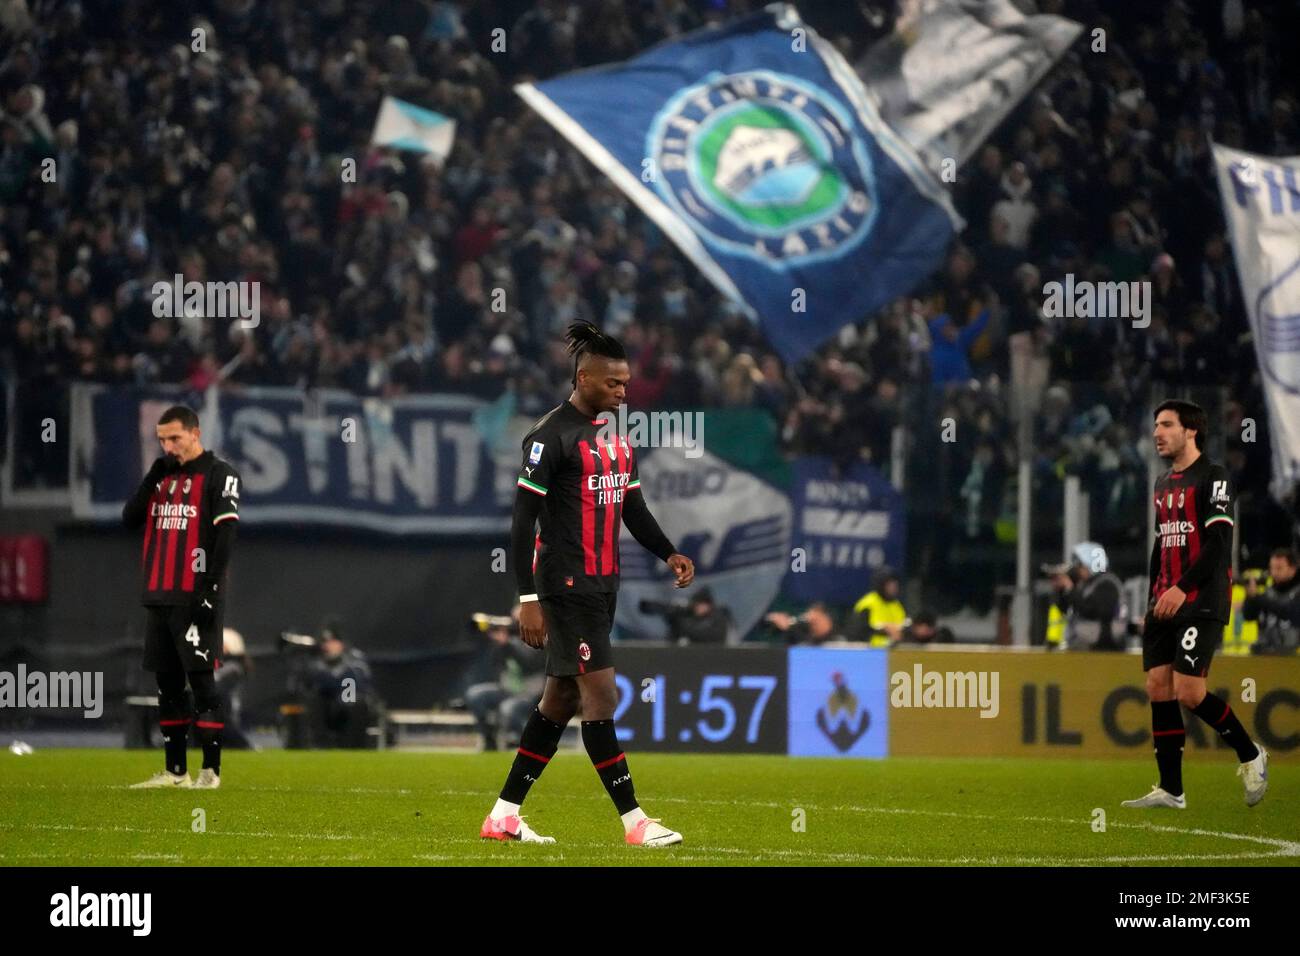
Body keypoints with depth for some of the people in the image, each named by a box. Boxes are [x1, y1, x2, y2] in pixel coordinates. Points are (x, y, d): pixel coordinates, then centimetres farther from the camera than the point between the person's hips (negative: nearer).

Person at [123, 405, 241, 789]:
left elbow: (225, 536, -11)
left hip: (195, 598, -7)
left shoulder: (219, 475, -4)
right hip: (158, 598, 7)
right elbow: (130, 519, 11)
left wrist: (209, 591, -18)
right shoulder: (163, 476, 17)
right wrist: (154, 477, 0)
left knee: (201, 680, -8)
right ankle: (174, 770, 12)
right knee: (167, 683, 8)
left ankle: (211, 770, -6)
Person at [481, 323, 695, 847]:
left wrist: (668, 554, 4)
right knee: (601, 695, -10)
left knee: (561, 698, 11)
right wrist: (528, 599, -17)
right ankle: (634, 821, -9)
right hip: (566, 586, -9)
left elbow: (632, 506, 21)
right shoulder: (552, 435, -12)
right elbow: (522, 519, -13)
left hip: (602, 585, 9)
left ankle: (504, 815, 17)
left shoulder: (615, 435, 14)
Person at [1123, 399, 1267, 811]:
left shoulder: (1213, 477, -7)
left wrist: (1182, 588, -22)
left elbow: (1219, 542, -16)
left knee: (1189, 692, -14)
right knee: (1158, 688, 0)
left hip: (1201, 604, -8)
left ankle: (1250, 755, 7)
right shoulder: (1163, 484, 18)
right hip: (1165, 605, 8)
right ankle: (1171, 790, 2)